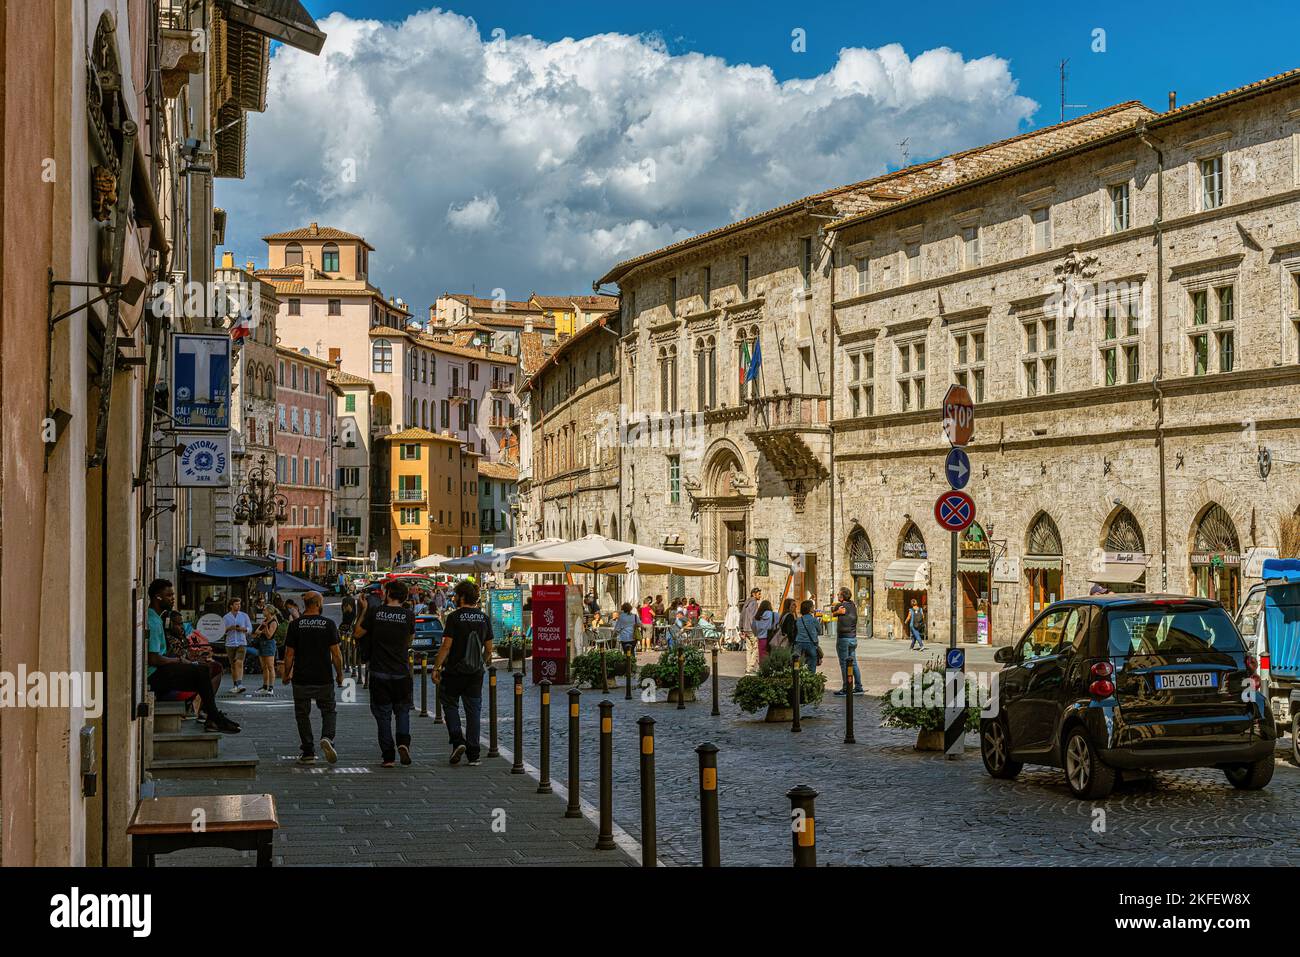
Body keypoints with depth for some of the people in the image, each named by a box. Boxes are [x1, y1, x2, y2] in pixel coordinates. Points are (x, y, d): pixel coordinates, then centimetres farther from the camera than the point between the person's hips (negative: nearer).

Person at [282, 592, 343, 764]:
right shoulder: (328, 624, -4)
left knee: (303, 714, 9)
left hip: (301, 679, 0)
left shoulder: (295, 625, -3)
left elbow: (289, 654, -3)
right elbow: (336, 653, -4)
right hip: (324, 679, 0)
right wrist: (339, 675, 6)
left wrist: (287, 674, 9)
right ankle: (327, 738, -14)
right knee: (329, 711, 12)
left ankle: (308, 753, 9)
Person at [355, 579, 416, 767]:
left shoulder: (375, 613, -5)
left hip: (380, 672, -1)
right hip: (401, 672, 1)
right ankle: (403, 742, -8)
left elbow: (358, 633, 7)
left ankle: (388, 757, 5)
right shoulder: (409, 615, -3)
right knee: (402, 710, 16)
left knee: (383, 714, 7)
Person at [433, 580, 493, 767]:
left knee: (450, 705, 13)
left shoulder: (455, 617, -10)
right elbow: (489, 649, 9)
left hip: (454, 671, -4)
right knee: (473, 711, 7)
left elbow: (446, 646, -14)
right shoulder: (484, 618, 5)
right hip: (476, 673, 4)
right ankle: (473, 755, 6)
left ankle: (457, 742, -6)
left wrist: (436, 667, -9)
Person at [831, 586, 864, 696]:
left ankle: (845, 689, -4)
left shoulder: (840, 606, -10)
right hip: (853, 638, 7)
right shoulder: (853, 606, 7)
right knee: (853, 663, 13)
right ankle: (858, 687, 15)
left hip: (843, 639, -7)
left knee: (844, 664, -4)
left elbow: (832, 612, 5)